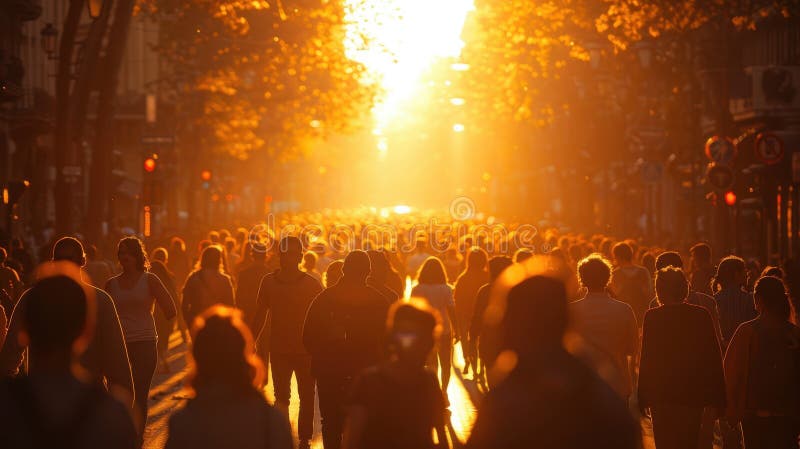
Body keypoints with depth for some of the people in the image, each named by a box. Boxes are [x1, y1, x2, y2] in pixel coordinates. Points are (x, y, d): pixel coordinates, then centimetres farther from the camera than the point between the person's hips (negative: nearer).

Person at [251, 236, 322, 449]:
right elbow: (260, 315, 6)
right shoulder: (269, 282, -1)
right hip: (279, 350, 1)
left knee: (306, 398, 7)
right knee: (281, 397, 0)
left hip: (306, 350, -1)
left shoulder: (311, 284, -6)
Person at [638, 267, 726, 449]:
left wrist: (643, 398, 0)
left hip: (661, 395, -2)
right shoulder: (702, 315, -3)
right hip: (693, 394, 2)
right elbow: (714, 358, -1)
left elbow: (646, 359, -8)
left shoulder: (652, 317, -10)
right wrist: (718, 398, 6)